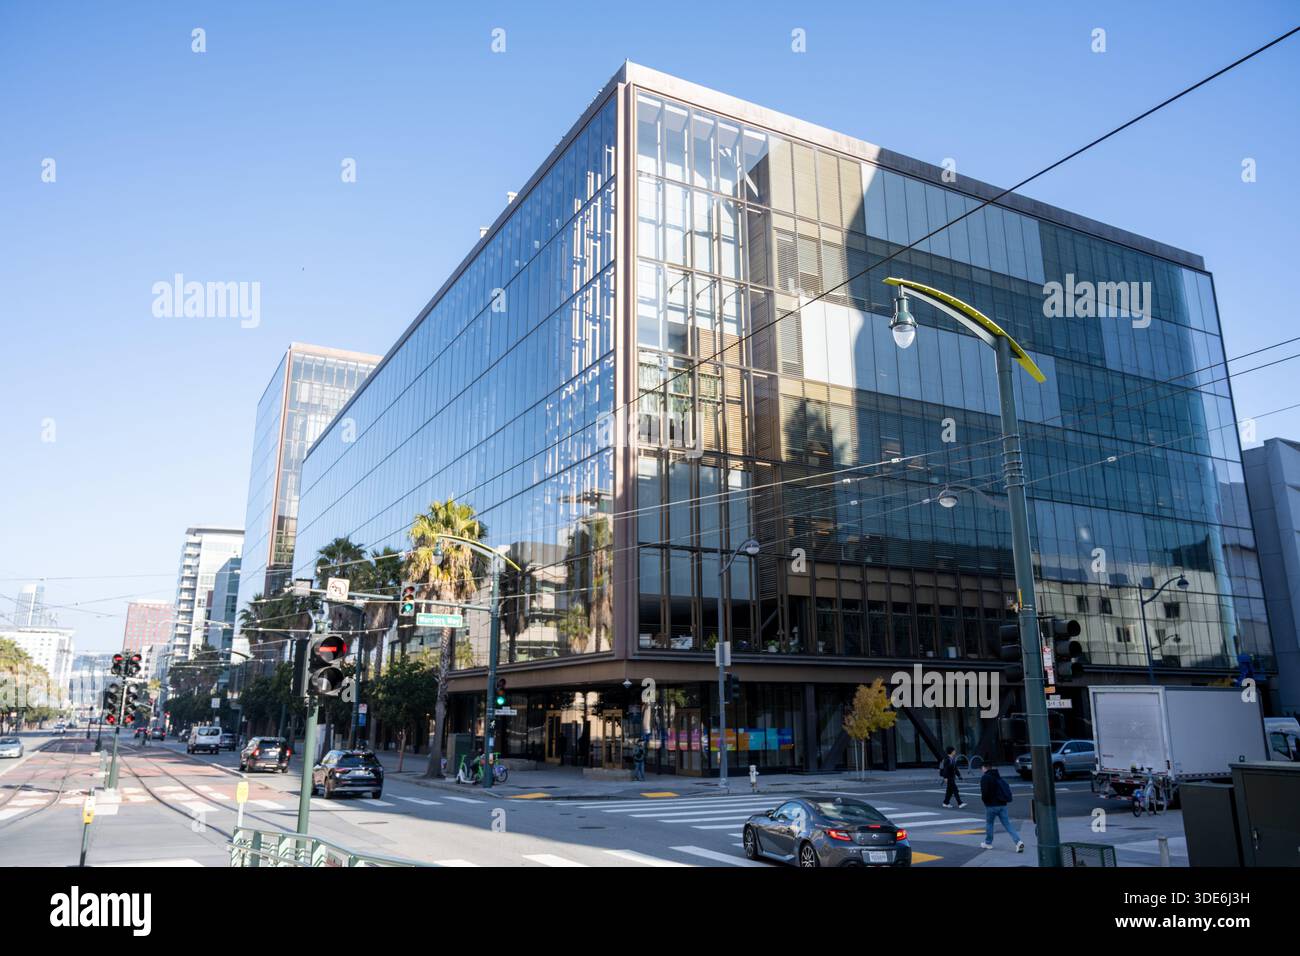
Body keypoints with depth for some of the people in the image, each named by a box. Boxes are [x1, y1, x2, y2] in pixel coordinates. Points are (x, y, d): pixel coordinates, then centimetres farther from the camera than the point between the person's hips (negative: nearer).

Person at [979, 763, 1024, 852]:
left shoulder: (985, 778, -10)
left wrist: (983, 799, 1)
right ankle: (1018, 841, -10)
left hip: (991, 805, -6)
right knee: (1007, 824, 4)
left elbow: (984, 792, -18)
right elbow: (1007, 790, 19)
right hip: (1002, 804, 6)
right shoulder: (998, 777, 15)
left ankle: (988, 843, 21)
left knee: (989, 823, 12)